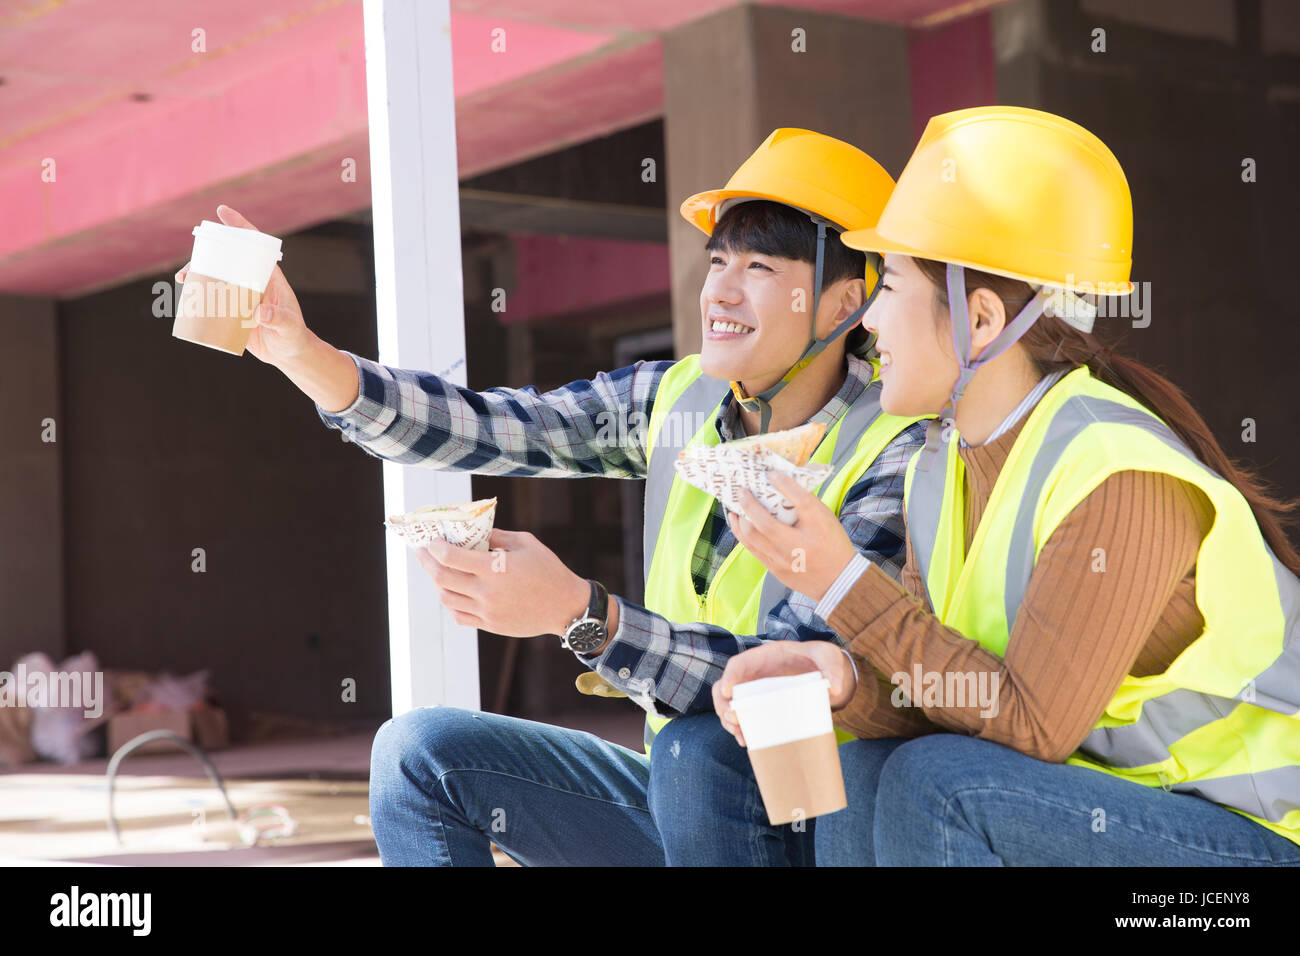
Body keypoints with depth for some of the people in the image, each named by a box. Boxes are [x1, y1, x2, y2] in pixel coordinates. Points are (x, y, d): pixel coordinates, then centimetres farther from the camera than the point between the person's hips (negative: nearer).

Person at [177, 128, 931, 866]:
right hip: (683, 795, 6)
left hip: (825, 821, -6)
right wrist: (302, 352, -19)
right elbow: (483, 429, -6)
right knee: (420, 751, -4)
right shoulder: (678, 399, 1)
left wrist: (581, 613, -41)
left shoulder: (896, 455, -19)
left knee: (699, 746, -35)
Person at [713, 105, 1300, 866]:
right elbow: (937, 695, 0)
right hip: (1105, 793, 8)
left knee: (936, 785, -24)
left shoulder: (1123, 477, -24)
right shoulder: (943, 467, 3)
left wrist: (841, 582, -27)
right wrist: (847, 683, -23)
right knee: (864, 774, -8)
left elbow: (1033, 723, -24)